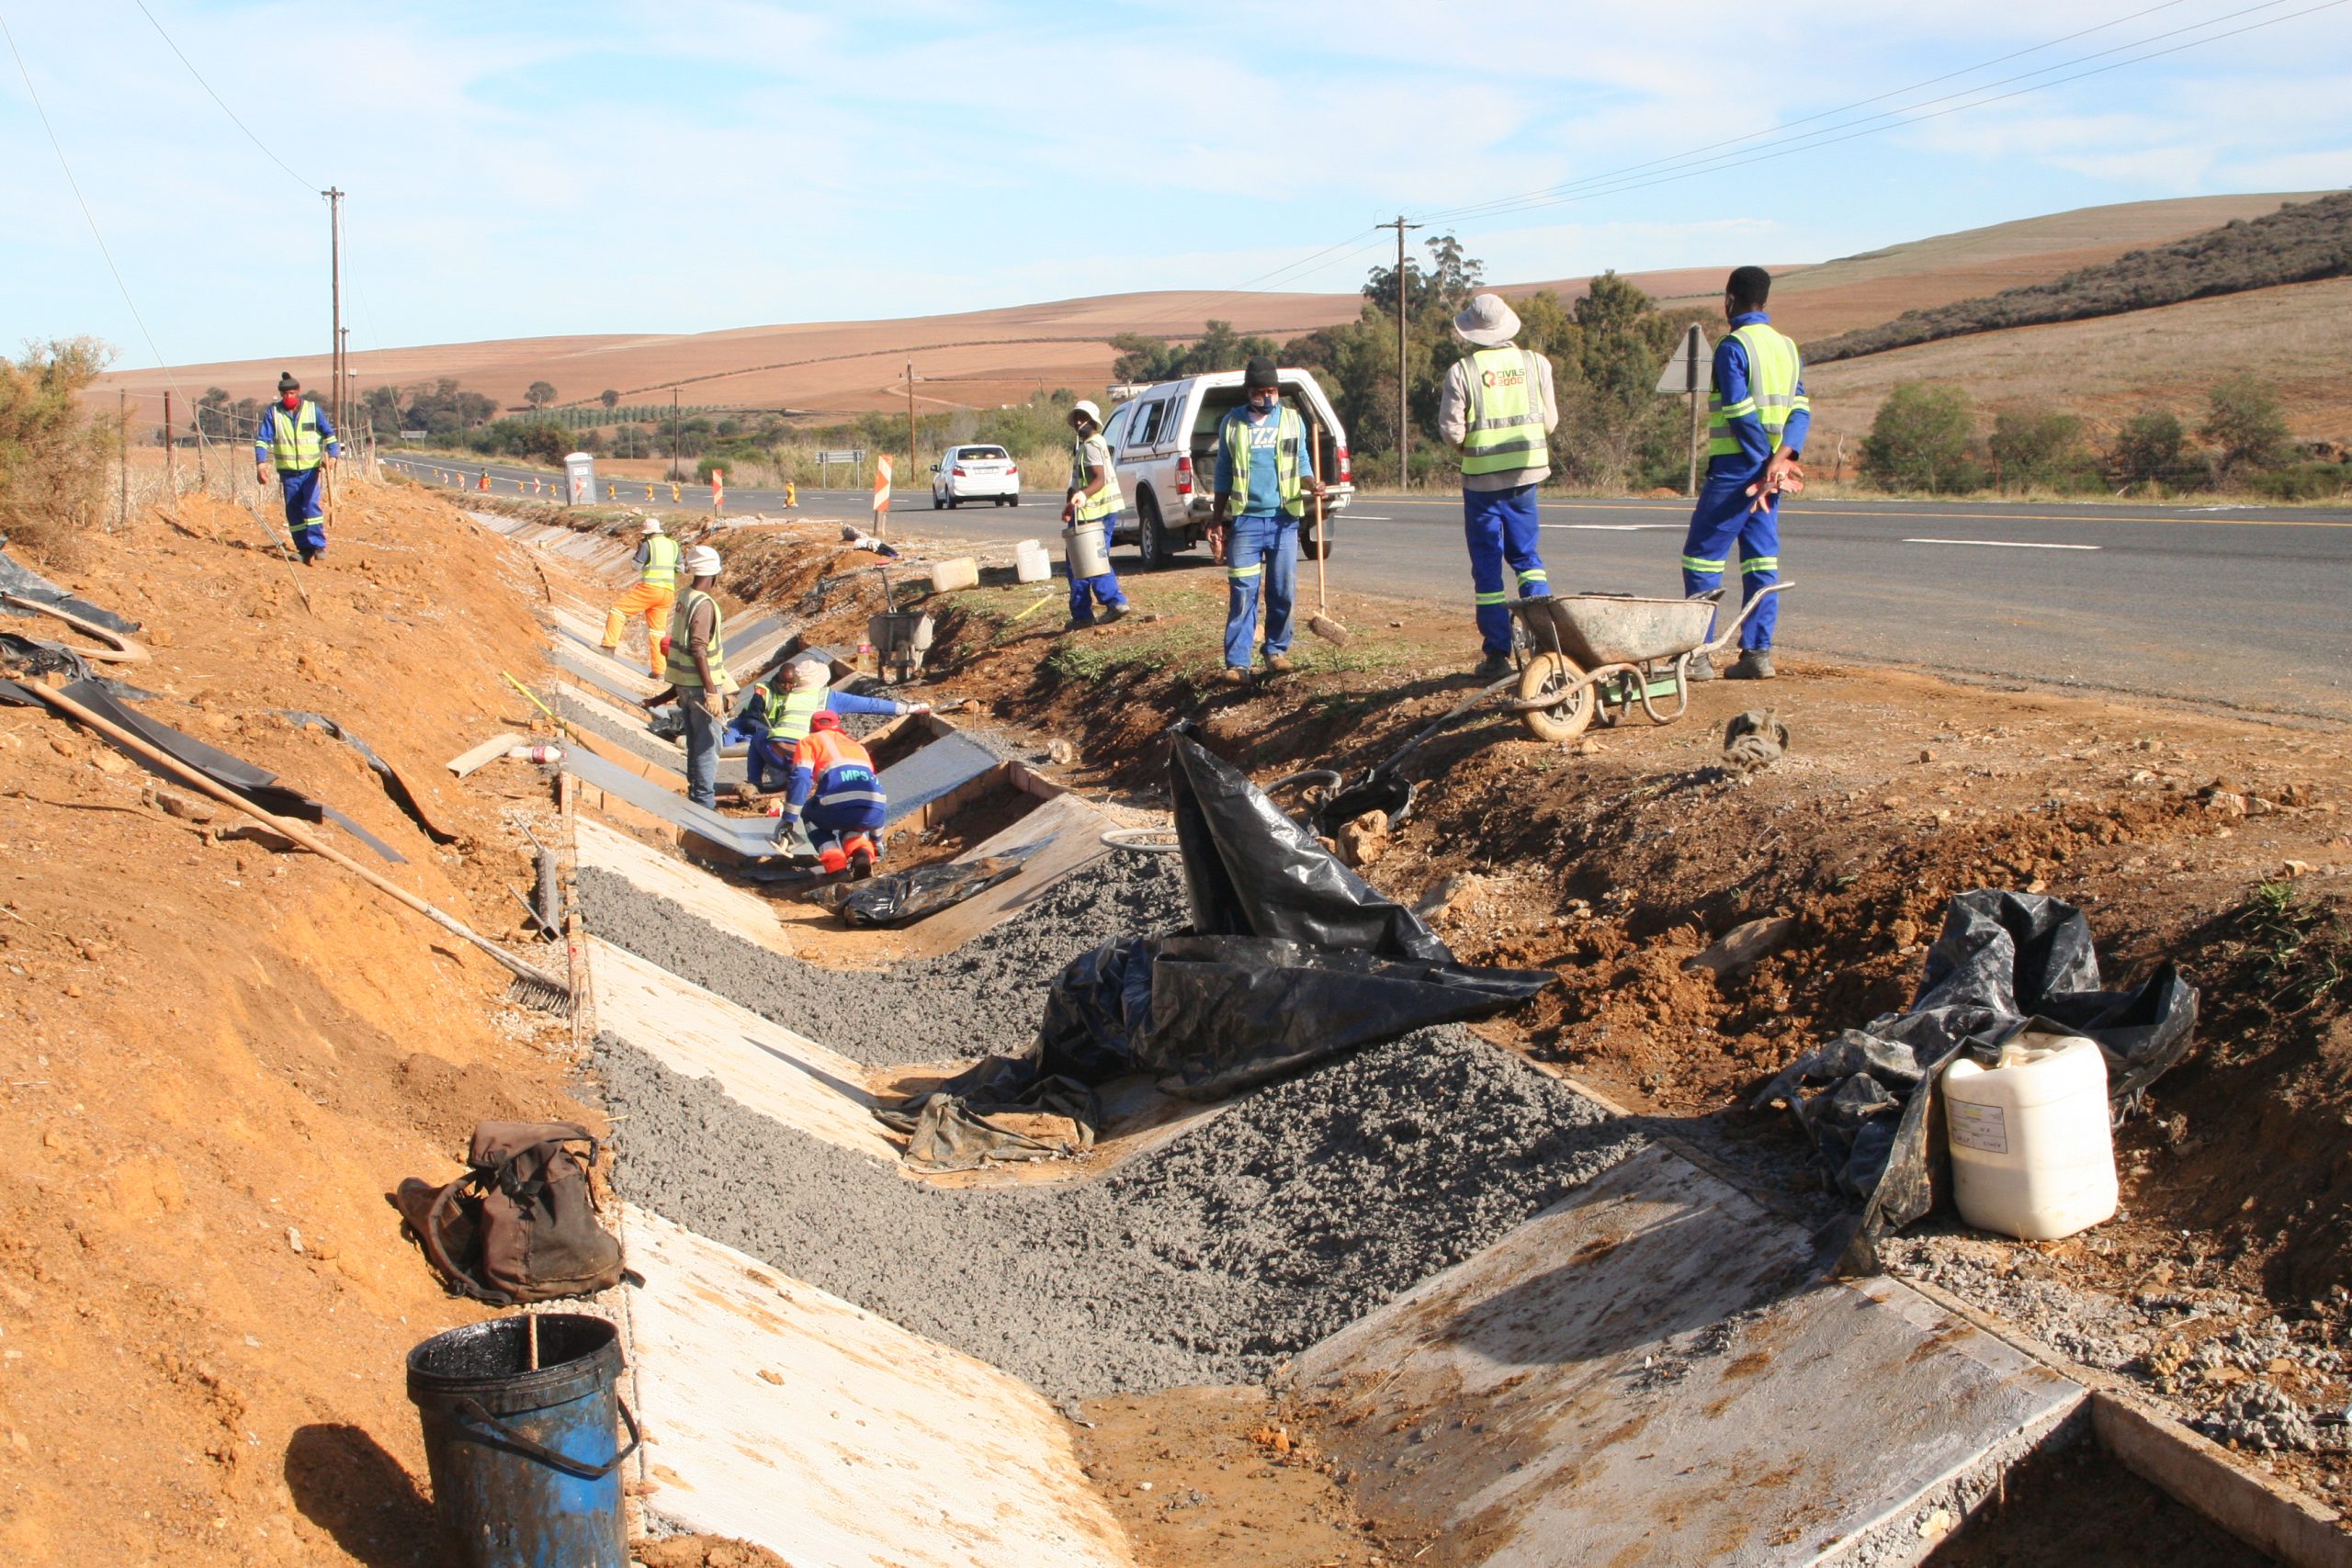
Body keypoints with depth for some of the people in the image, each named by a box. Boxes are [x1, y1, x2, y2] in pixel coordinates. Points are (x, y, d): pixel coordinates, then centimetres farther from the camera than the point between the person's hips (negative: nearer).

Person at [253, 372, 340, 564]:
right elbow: (262, 440, 1)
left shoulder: (312, 409, 1)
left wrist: (333, 454, -7)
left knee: (312, 504, -18)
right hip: (288, 471, 2)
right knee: (294, 511, 3)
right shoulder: (272, 412, 1)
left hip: (310, 468, -2)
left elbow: (328, 433, 8)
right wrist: (261, 463, -12)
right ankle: (305, 549, 9)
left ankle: (318, 545, -16)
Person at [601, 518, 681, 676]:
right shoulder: (673, 545, 14)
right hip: (668, 592, 6)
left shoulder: (647, 545, -3)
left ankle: (610, 646, -9)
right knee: (658, 630, 10)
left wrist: (639, 549, 10)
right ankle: (658, 671, 7)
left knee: (617, 610, 1)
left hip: (650, 588, -6)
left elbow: (635, 567, -2)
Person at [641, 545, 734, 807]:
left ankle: (697, 792, 27)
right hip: (700, 686, -9)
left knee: (696, 742, 18)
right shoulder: (704, 604, -19)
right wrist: (711, 689, -20)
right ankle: (704, 799, 2)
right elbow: (698, 649, -22)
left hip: (685, 683, 9)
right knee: (708, 744, -1)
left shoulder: (685, 597, 6)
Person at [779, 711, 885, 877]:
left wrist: (788, 819, 14)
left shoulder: (809, 741, 23)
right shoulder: (857, 746, 37)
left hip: (840, 807, -4)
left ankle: (836, 866, 9)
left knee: (809, 813, 31)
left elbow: (800, 780, 7)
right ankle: (863, 854, 6)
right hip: (874, 813, 4)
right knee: (850, 823, 39)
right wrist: (876, 839, 50)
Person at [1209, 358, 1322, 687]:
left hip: (1283, 518, 1)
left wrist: (1312, 484, -12)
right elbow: (1223, 475, 11)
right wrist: (1216, 523, 8)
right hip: (1245, 518, -1)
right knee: (1242, 593, -5)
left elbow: (1301, 463, 11)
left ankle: (1277, 651, 19)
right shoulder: (1232, 424, 6)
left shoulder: (1292, 421, 7)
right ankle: (1237, 663, -6)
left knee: (1283, 592, 4)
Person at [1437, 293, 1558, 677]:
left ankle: (1497, 654, 6)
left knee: (1487, 566, 5)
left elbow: (1451, 431, -12)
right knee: (1527, 555, 16)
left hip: (1482, 479, -3)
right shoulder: (1535, 364, -1)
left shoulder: (1462, 371, -10)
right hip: (1526, 475, 3)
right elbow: (1550, 421, 2)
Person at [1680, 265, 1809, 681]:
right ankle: (1758, 651, 7)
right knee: (1761, 558, 9)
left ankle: (1696, 655, -2)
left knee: (1703, 556, 0)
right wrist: (1782, 458, -9)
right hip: (1773, 467, 7)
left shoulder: (1732, 347, -10)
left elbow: (1743, 416, -17)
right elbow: (1800, 411, 4)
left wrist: (1765, 467, -13)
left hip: (1736, 466, -7)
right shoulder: (1788, 347, 14)